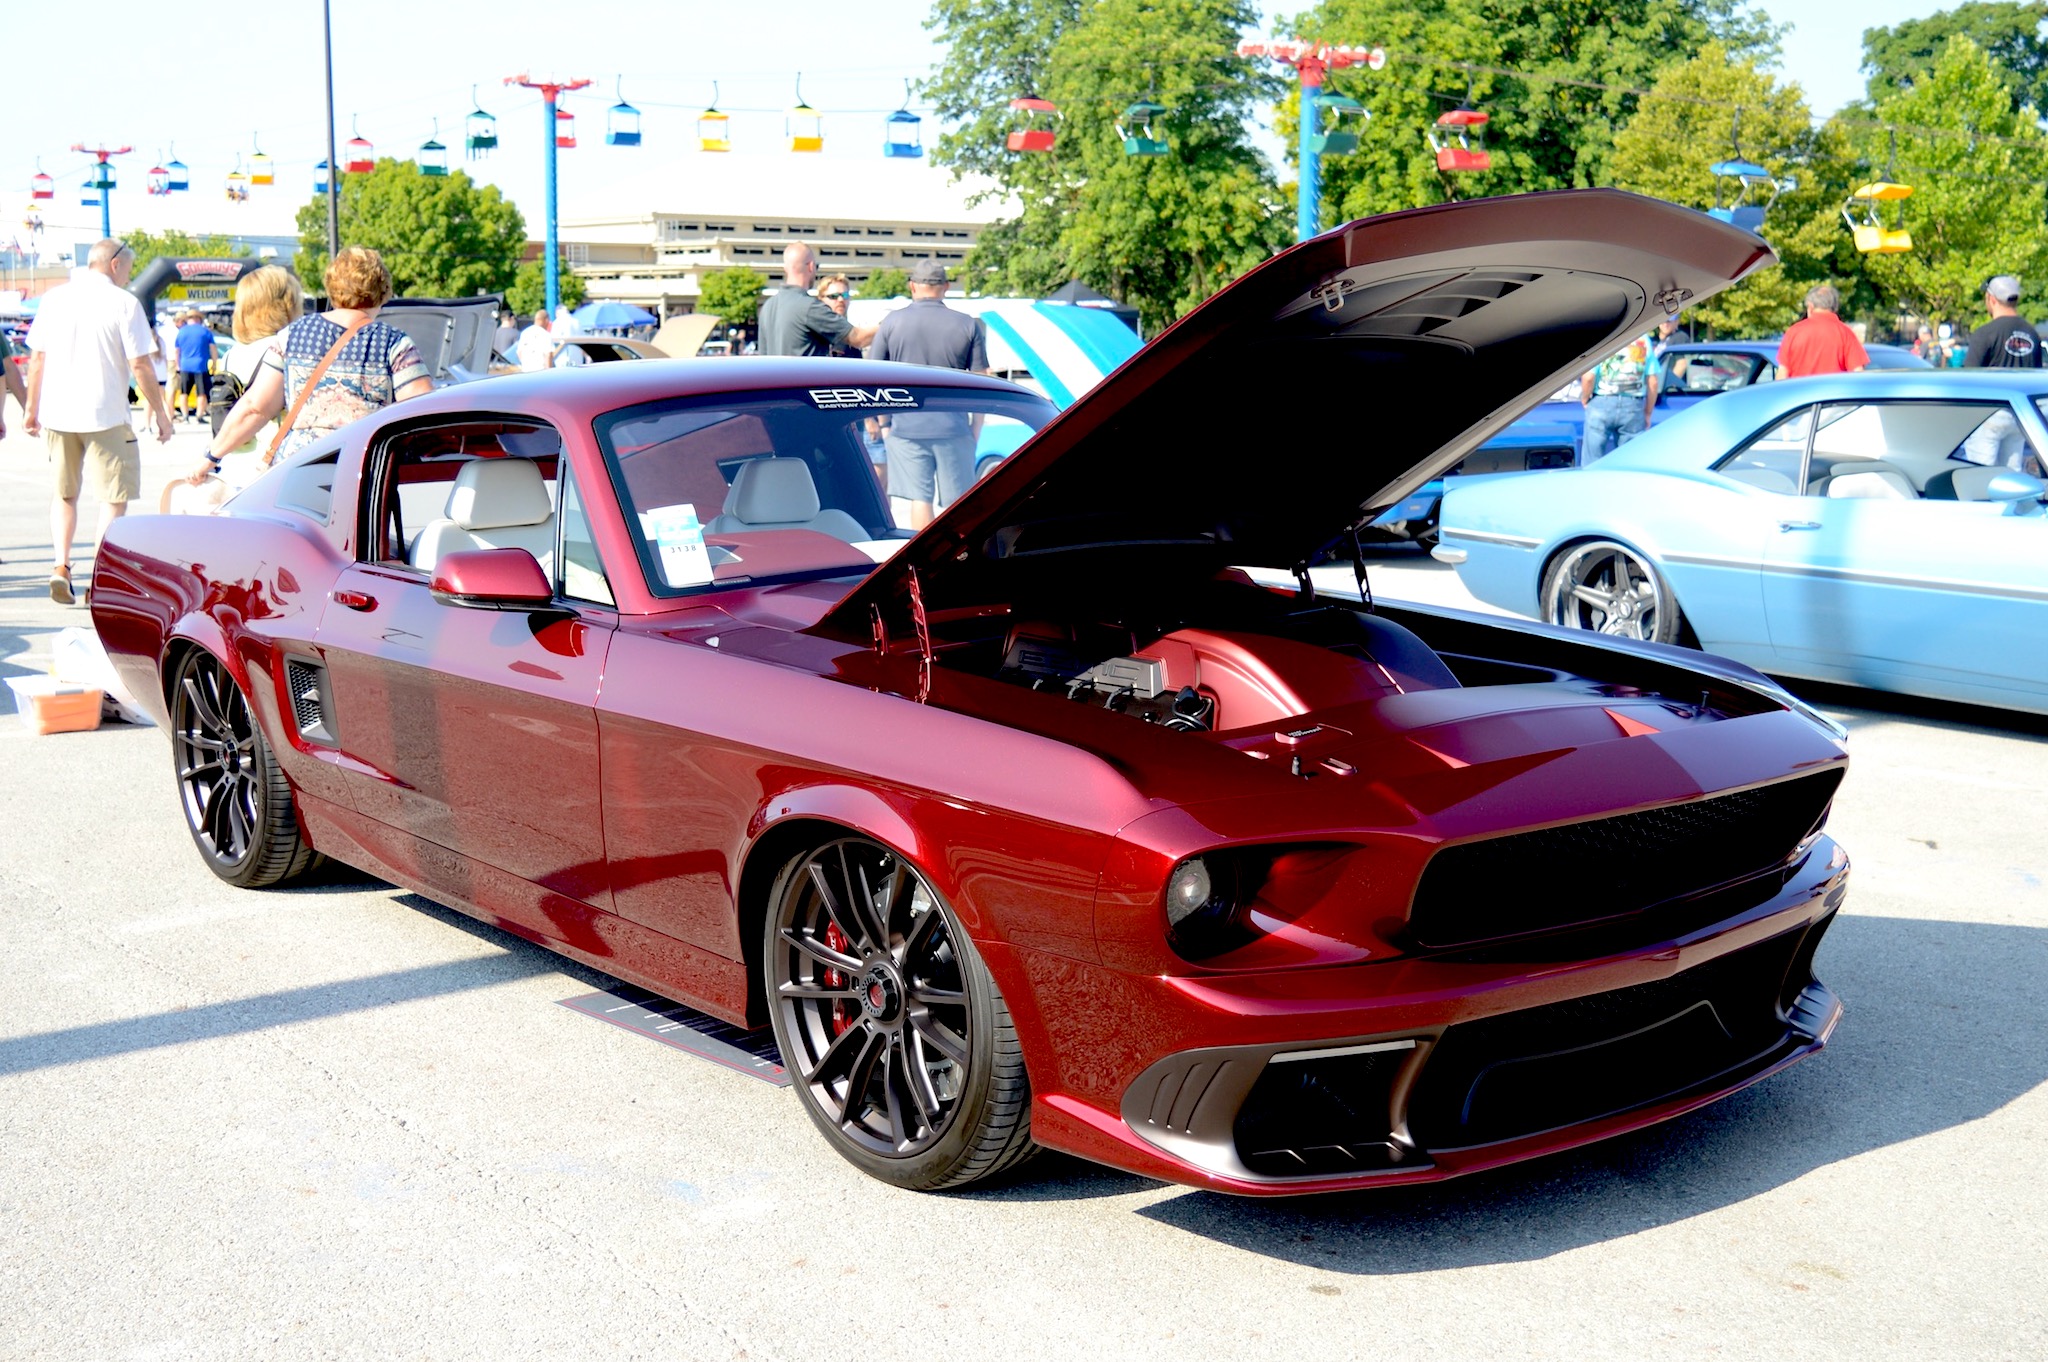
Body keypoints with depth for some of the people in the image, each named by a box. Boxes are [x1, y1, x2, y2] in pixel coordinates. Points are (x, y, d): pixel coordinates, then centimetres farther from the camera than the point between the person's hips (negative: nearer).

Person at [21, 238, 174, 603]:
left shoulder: (54, 298, 7)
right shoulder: (123, 302, -7)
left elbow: (37, 357, 10)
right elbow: (140, 364, -9)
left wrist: (31, 407, 18)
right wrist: (160, 412, -1)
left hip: (56, 413, 5)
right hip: (106, 415, -5)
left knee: (64, 493, 19)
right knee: (114, 498, 4)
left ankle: (60, 566, 6)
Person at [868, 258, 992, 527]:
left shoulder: (892, 322, 1)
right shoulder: (968, 325, 1)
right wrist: (976, 428, 11)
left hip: (906, 426, 0)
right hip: (953, 427, 0)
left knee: (917, 500, 2)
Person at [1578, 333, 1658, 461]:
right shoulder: (1644, 339, 4)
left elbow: (1588, 377, -12)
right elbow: (1652, 382, 3)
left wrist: (1585, 400, 6)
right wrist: (1647, 413, 13)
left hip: (1602, 404, -2)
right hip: (1633, 407, 3)